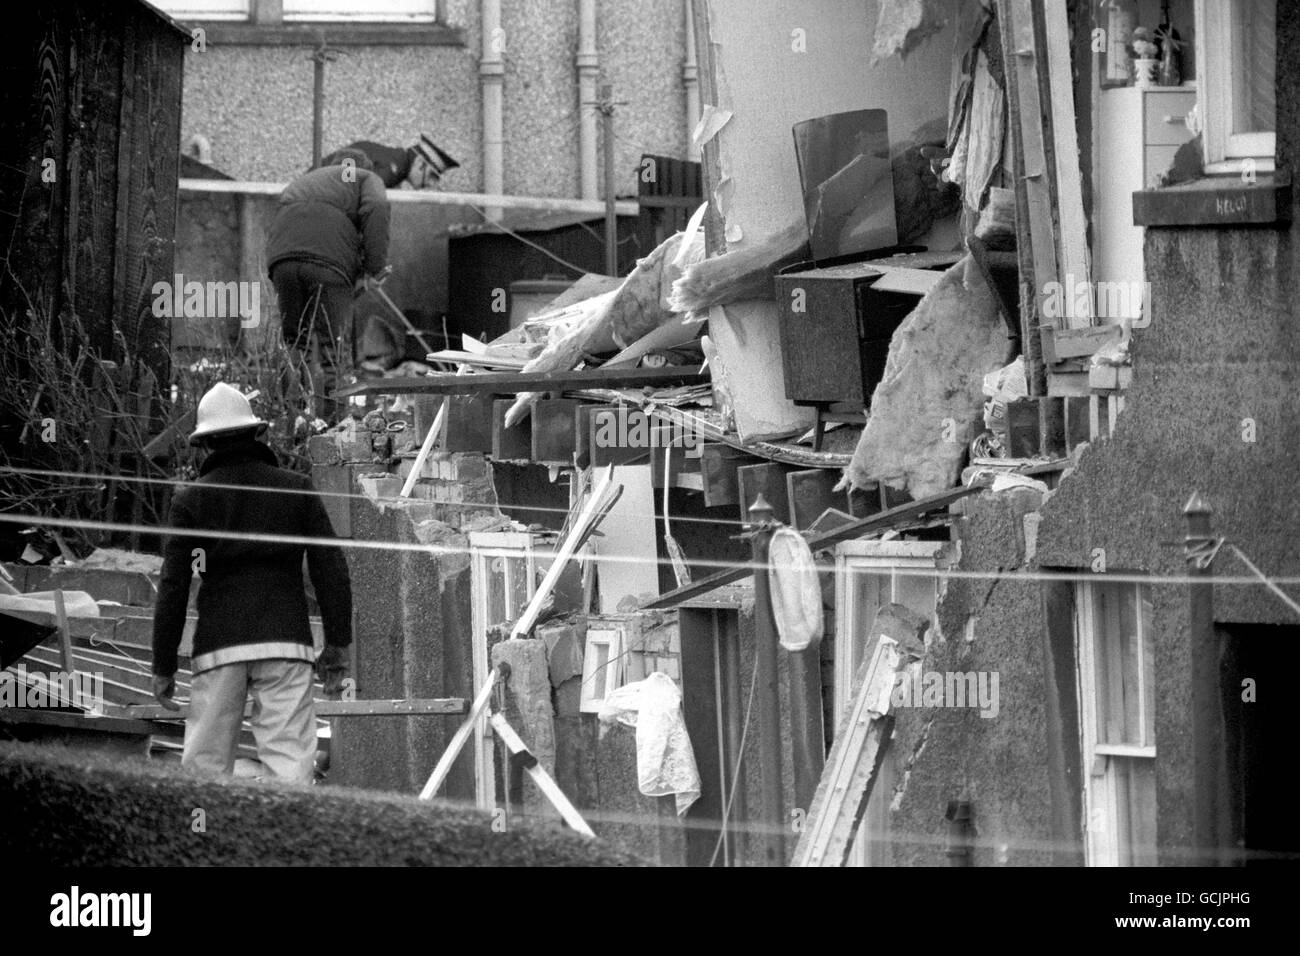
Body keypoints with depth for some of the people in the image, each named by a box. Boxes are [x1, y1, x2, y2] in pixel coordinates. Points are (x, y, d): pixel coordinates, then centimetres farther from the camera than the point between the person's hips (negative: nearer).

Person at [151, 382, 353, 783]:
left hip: (217, 645, 0)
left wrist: (163, 667, 6)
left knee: (205, 766, 3)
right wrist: (337, 644, 10)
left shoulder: (191, 499, 6)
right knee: (290, 759, -6)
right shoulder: (296, 488, 9)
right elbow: (331, 567, 6)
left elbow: (172, 586, 3)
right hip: (285, 641, 0)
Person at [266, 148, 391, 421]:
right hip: (330, 260, -4)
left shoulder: (301, 182, 39)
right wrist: (375, 265, 2)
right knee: (334, 347, -3)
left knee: (294, 342, 8)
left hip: (281, 255, 4)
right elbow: (376, 210, 1)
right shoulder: (367, 179, 24)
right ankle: (331, 417, -11)